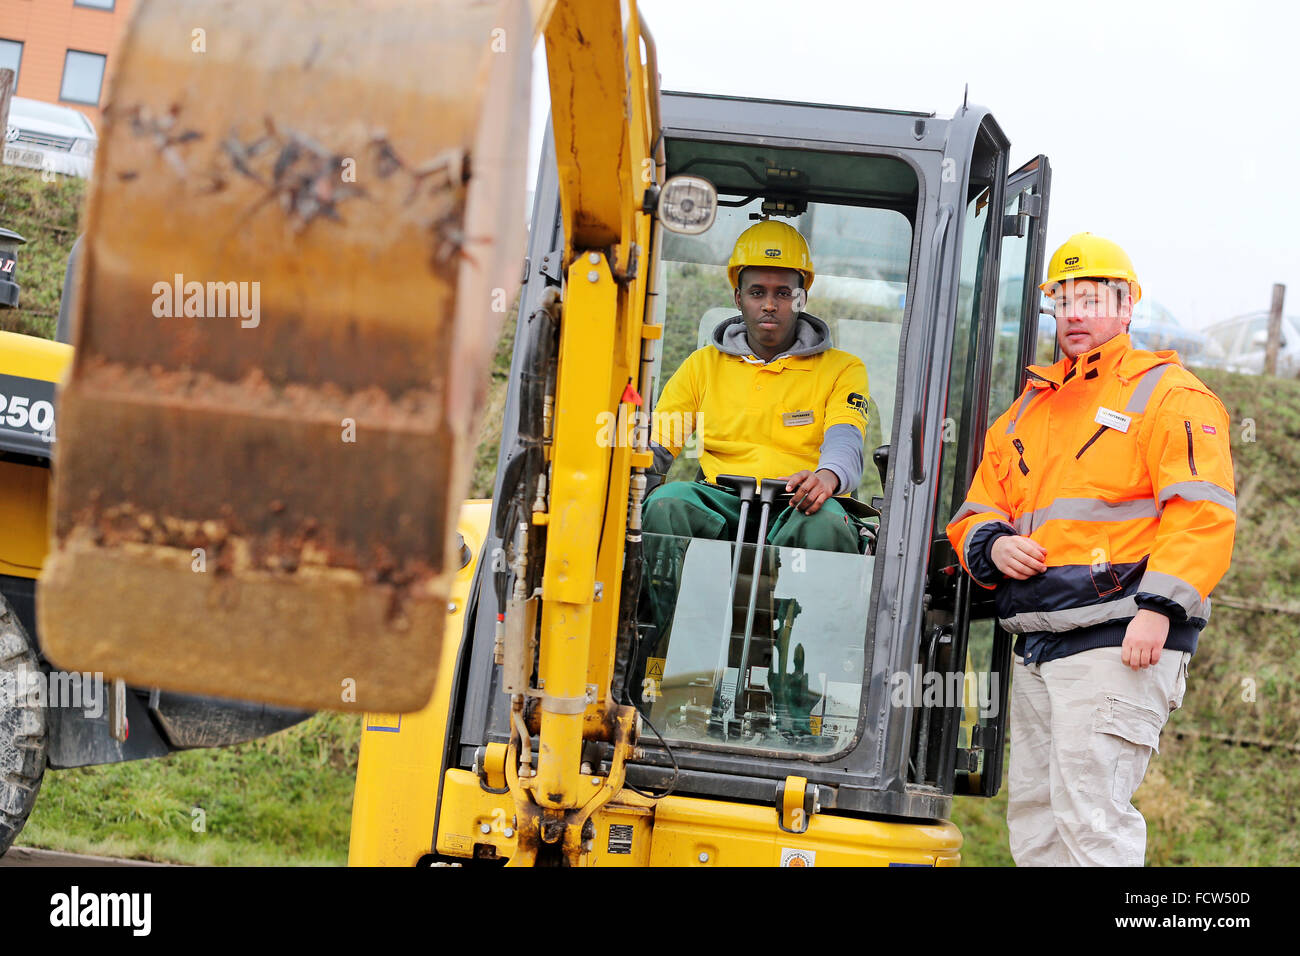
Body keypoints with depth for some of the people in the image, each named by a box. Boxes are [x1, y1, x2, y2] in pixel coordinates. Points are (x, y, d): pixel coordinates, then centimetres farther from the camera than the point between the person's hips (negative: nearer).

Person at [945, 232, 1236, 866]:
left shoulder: (1168, 396, 0)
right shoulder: (1029, 410, 23)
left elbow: (1202, 511, -11)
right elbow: (976, 511, 24)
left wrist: (1158, 607, -21)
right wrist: (992, 546, 0)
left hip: (1118, 644, -8)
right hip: (1036, 647, 8)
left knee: (1091, 813, -14)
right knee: (1033, 814, 10)